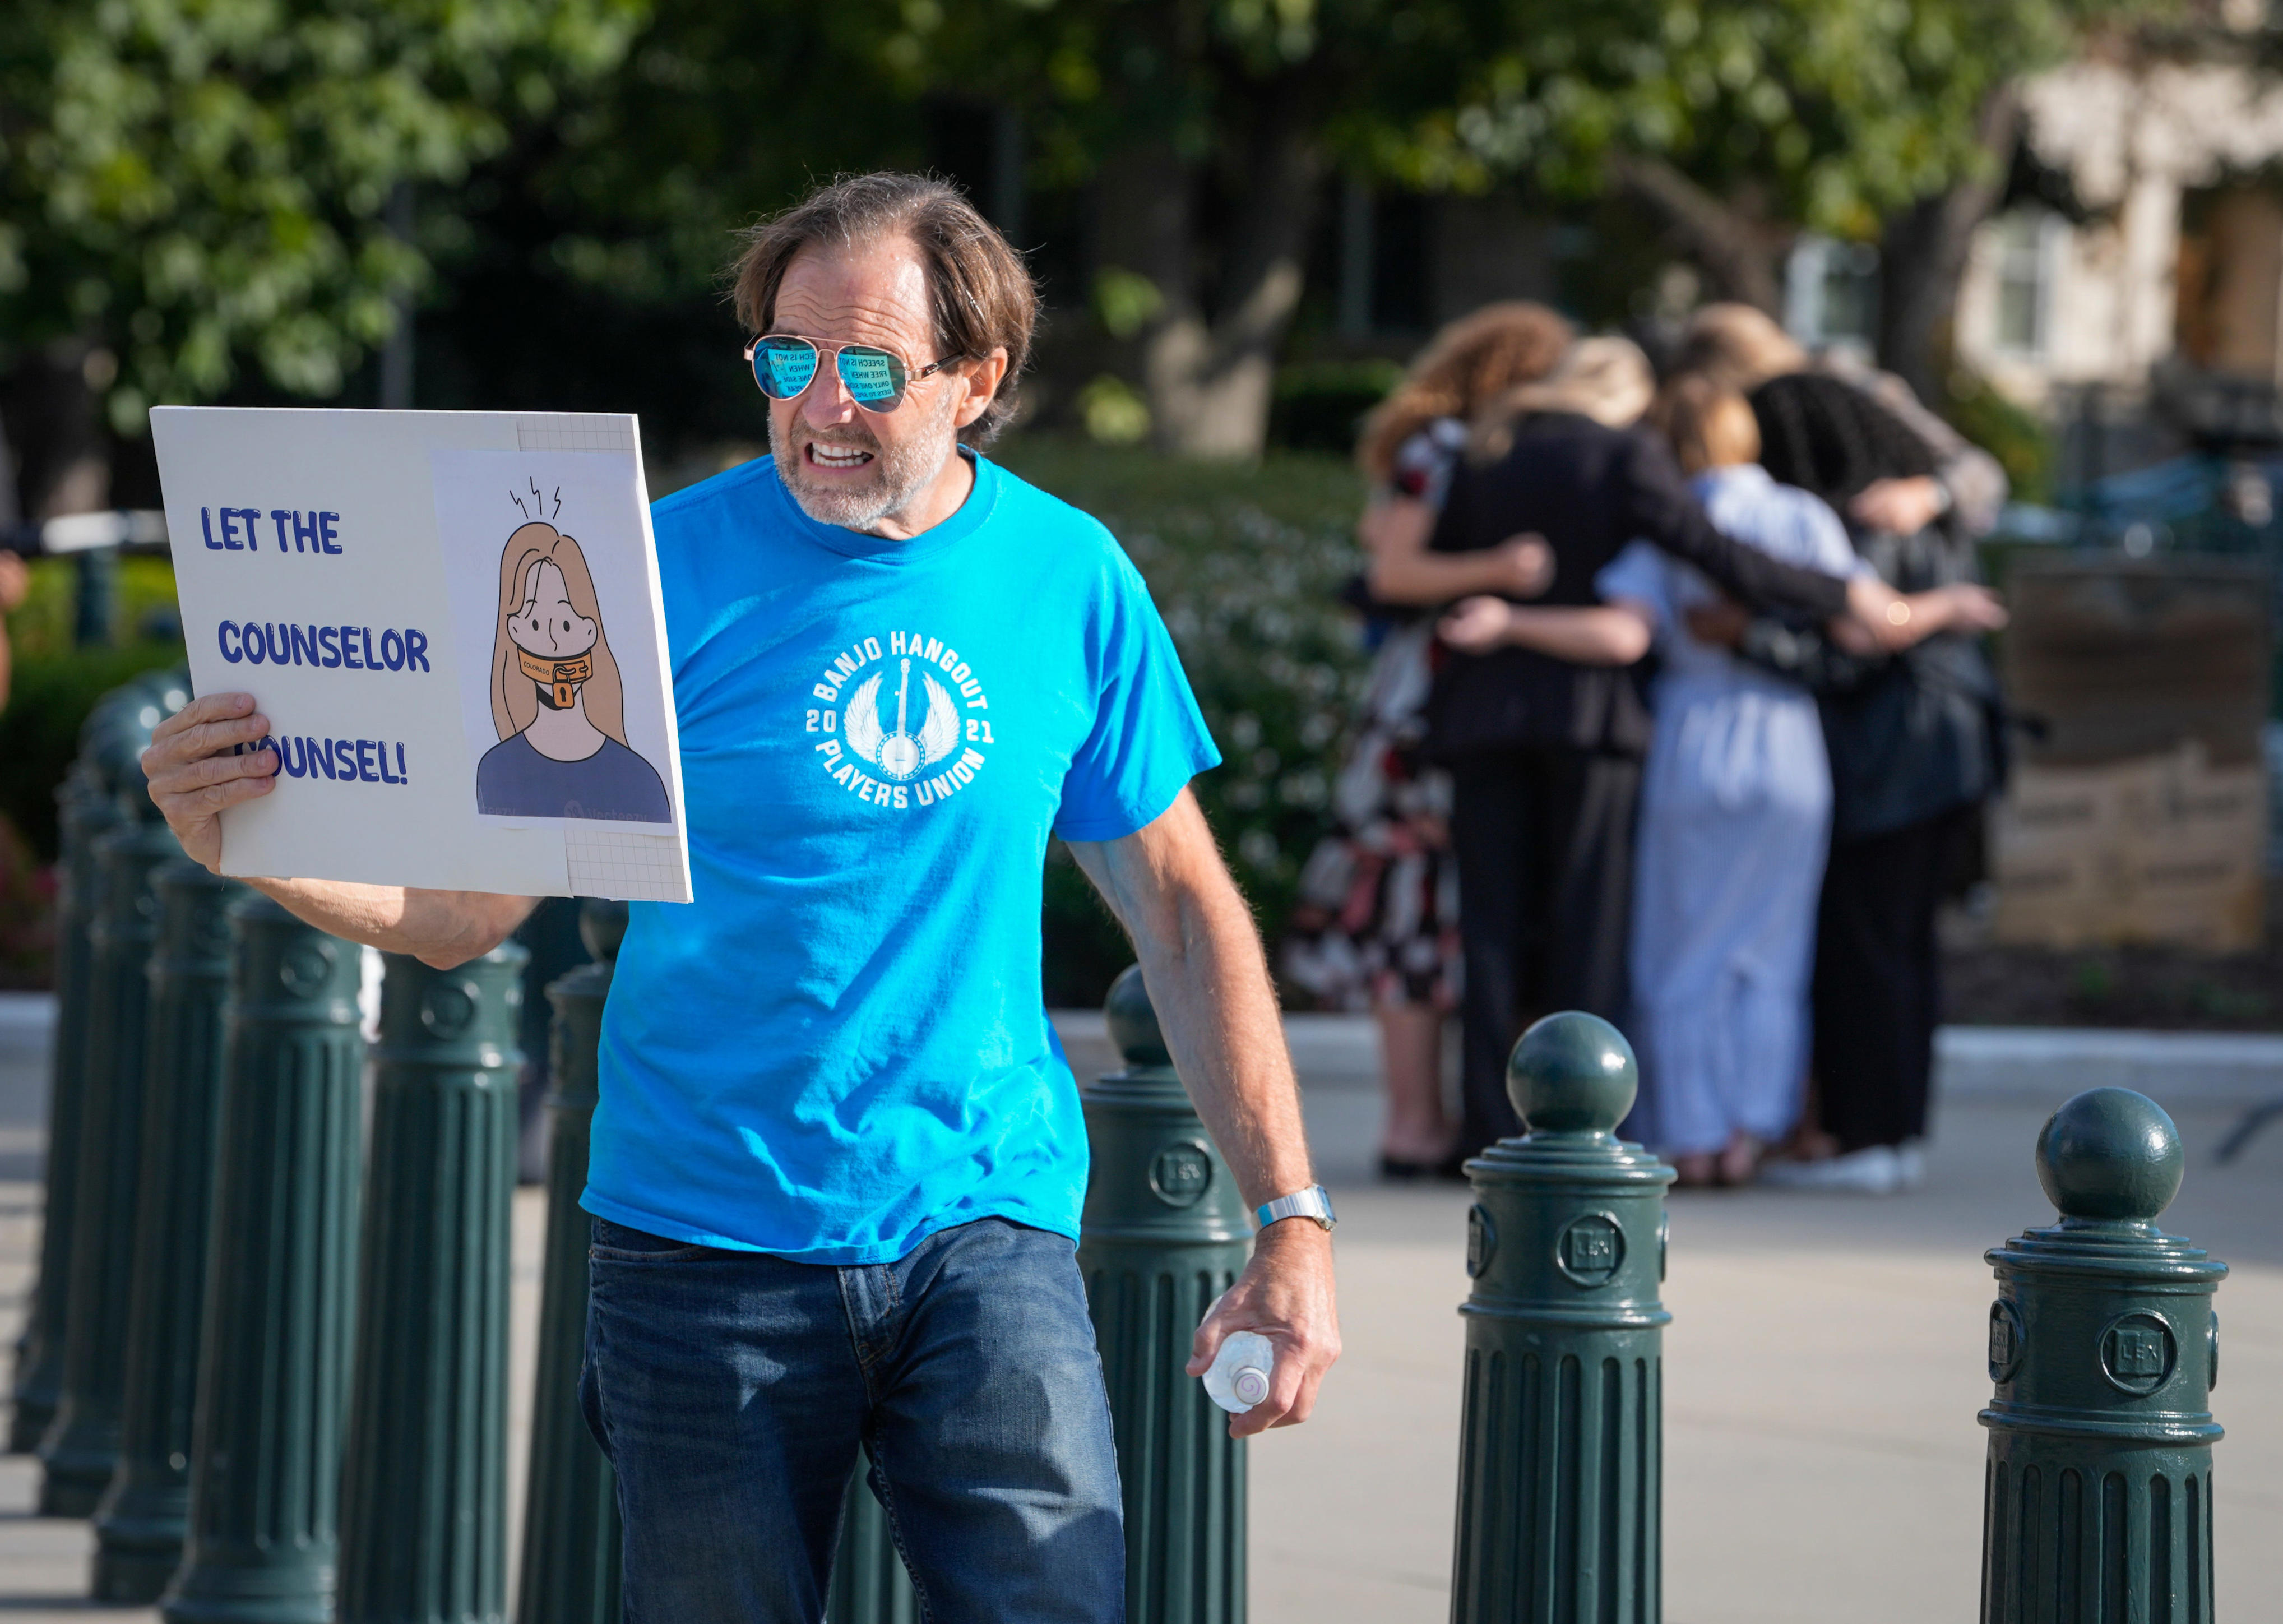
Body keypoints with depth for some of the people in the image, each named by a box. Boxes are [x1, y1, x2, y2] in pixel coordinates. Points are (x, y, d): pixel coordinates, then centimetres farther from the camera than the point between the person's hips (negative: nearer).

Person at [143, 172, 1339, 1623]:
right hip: (709, 1242, -1)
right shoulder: (665, 576, -4)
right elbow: (464, 908, -6)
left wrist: (1294, 1221, 5)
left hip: (989, 1233, 1)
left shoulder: (1070, 578, 3)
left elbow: (1184, 908, 11)